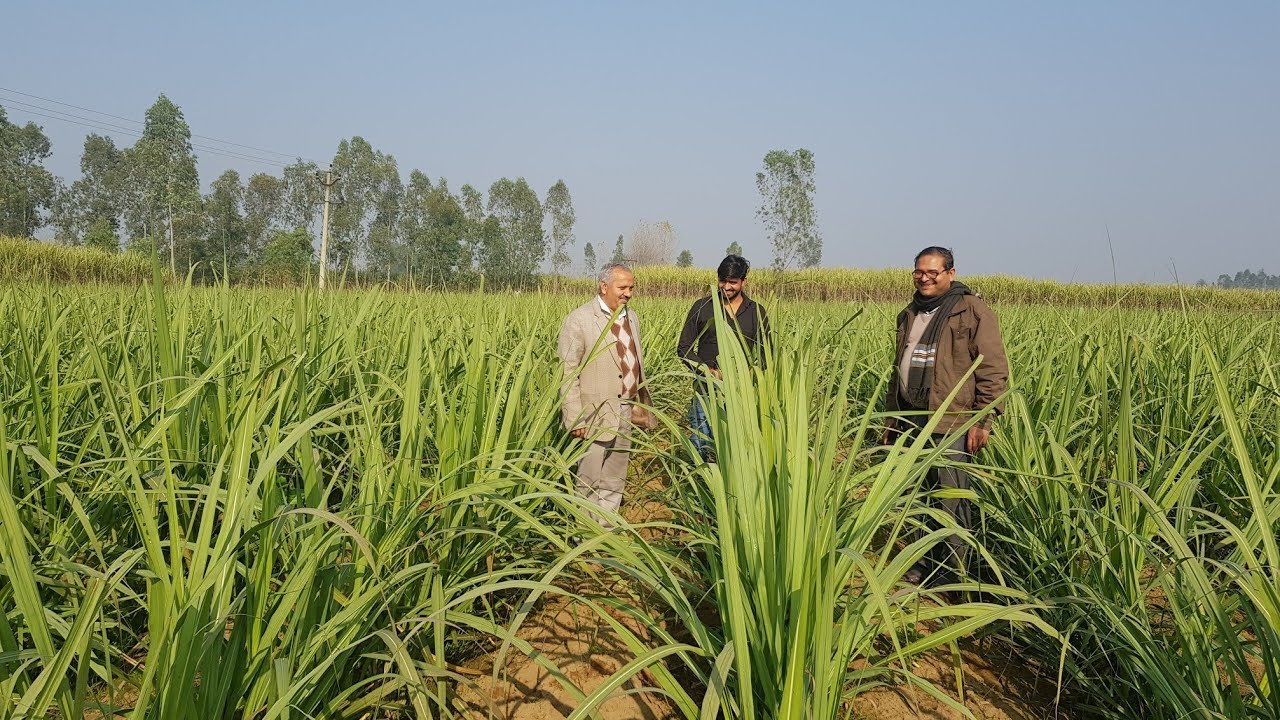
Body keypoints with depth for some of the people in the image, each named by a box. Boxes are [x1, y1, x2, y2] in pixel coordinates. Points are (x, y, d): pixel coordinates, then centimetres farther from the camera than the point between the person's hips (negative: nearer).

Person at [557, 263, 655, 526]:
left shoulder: (631, 317, 12)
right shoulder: (579, 320, -11)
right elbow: (567, 372, -14)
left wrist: (640, 405, 13)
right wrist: (575, 419, -18)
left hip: (625, 412, 7)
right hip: (597, 414, -7)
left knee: (615, 482, 15)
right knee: (589, 482, 1)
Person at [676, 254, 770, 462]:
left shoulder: (757, 312, 7)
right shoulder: (702, 307, 4)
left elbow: (765, 355, 11)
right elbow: (683, 348, 5)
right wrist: (707, 370, -11)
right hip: (706, 392, 0)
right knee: (703, 452, 2)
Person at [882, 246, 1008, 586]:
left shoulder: (972, 312, -4)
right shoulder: (910, 315, 18)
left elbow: (993, 370, -9)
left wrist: (983, 420, -14)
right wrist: (892, 419, 23)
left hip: (950, 423, -7)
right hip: (911, 421, 7)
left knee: (950, 500, -2)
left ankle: (951, 570, 11)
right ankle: (925, 561, 25)